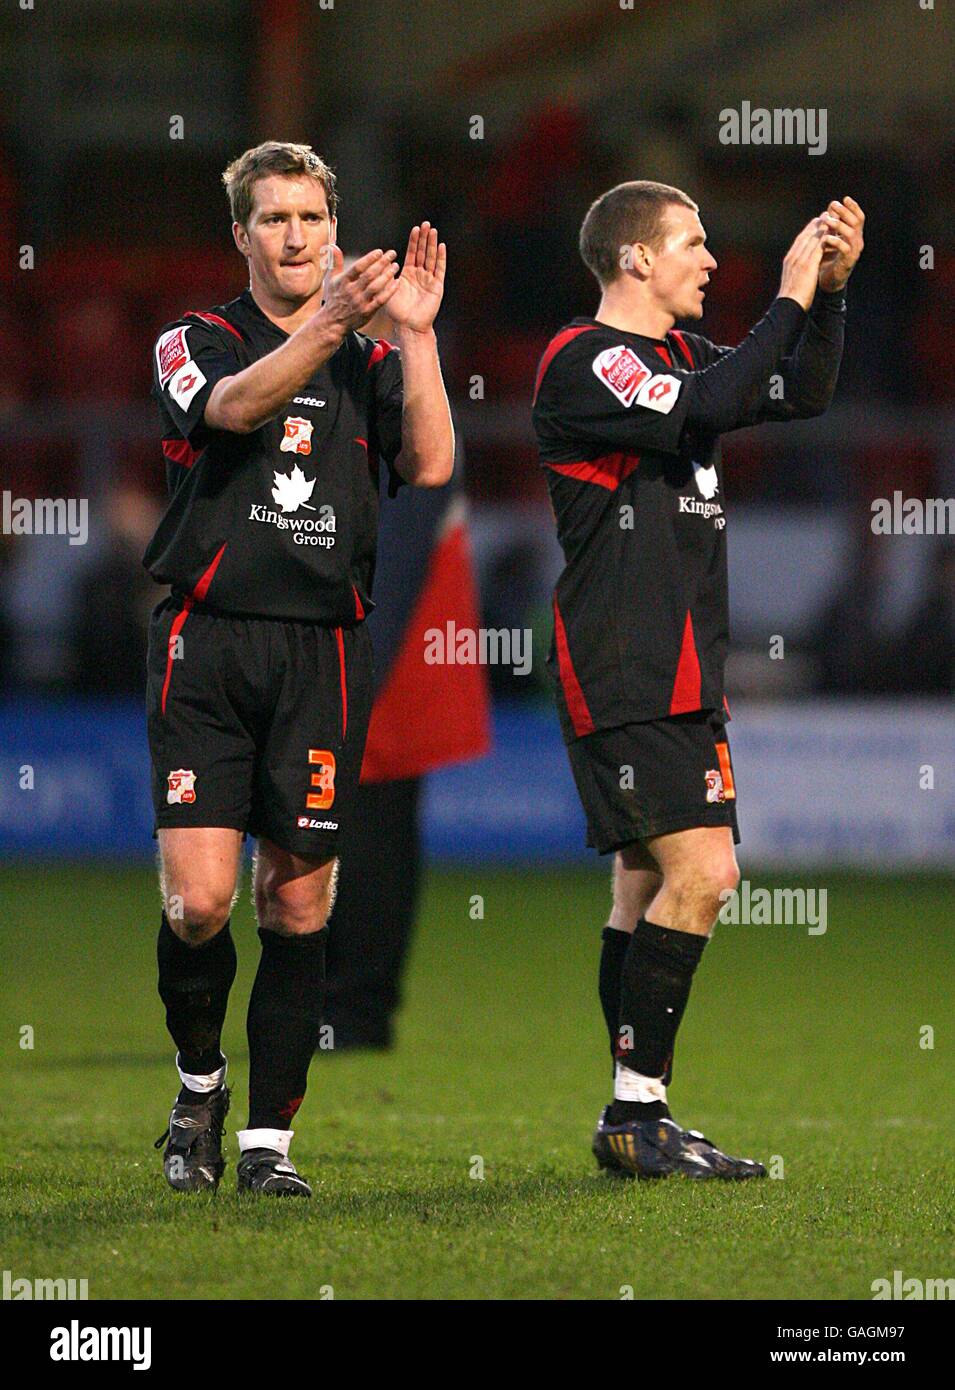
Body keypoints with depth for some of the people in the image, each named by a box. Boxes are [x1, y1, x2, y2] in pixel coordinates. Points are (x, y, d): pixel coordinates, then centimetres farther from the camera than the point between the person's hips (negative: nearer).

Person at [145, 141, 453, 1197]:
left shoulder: (372, 364, 14)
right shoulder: (195, 343, 6)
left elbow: (430, 466, -3)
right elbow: (234, 405, -18)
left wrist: (415, 333, -10)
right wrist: (327, 325, -33)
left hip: (323, 652, 2)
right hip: (206, 641, -2)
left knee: (297, 904, 2)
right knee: (198, 899, -12)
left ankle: (267, 1140, 9)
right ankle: (198, 1083, 13)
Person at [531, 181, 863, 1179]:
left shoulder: (676, 356, 17)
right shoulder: (585, 362, -11)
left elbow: (804, 393, 22)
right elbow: (707, 410, -24)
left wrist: (831, 291, 6)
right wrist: (791, 296, -17)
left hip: (682, 676, 10)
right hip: (620, 677, -10)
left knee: (649, 888, 9)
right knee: (701, 872, -16)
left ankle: (635, 1126, 12)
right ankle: (637, 1115, -12)